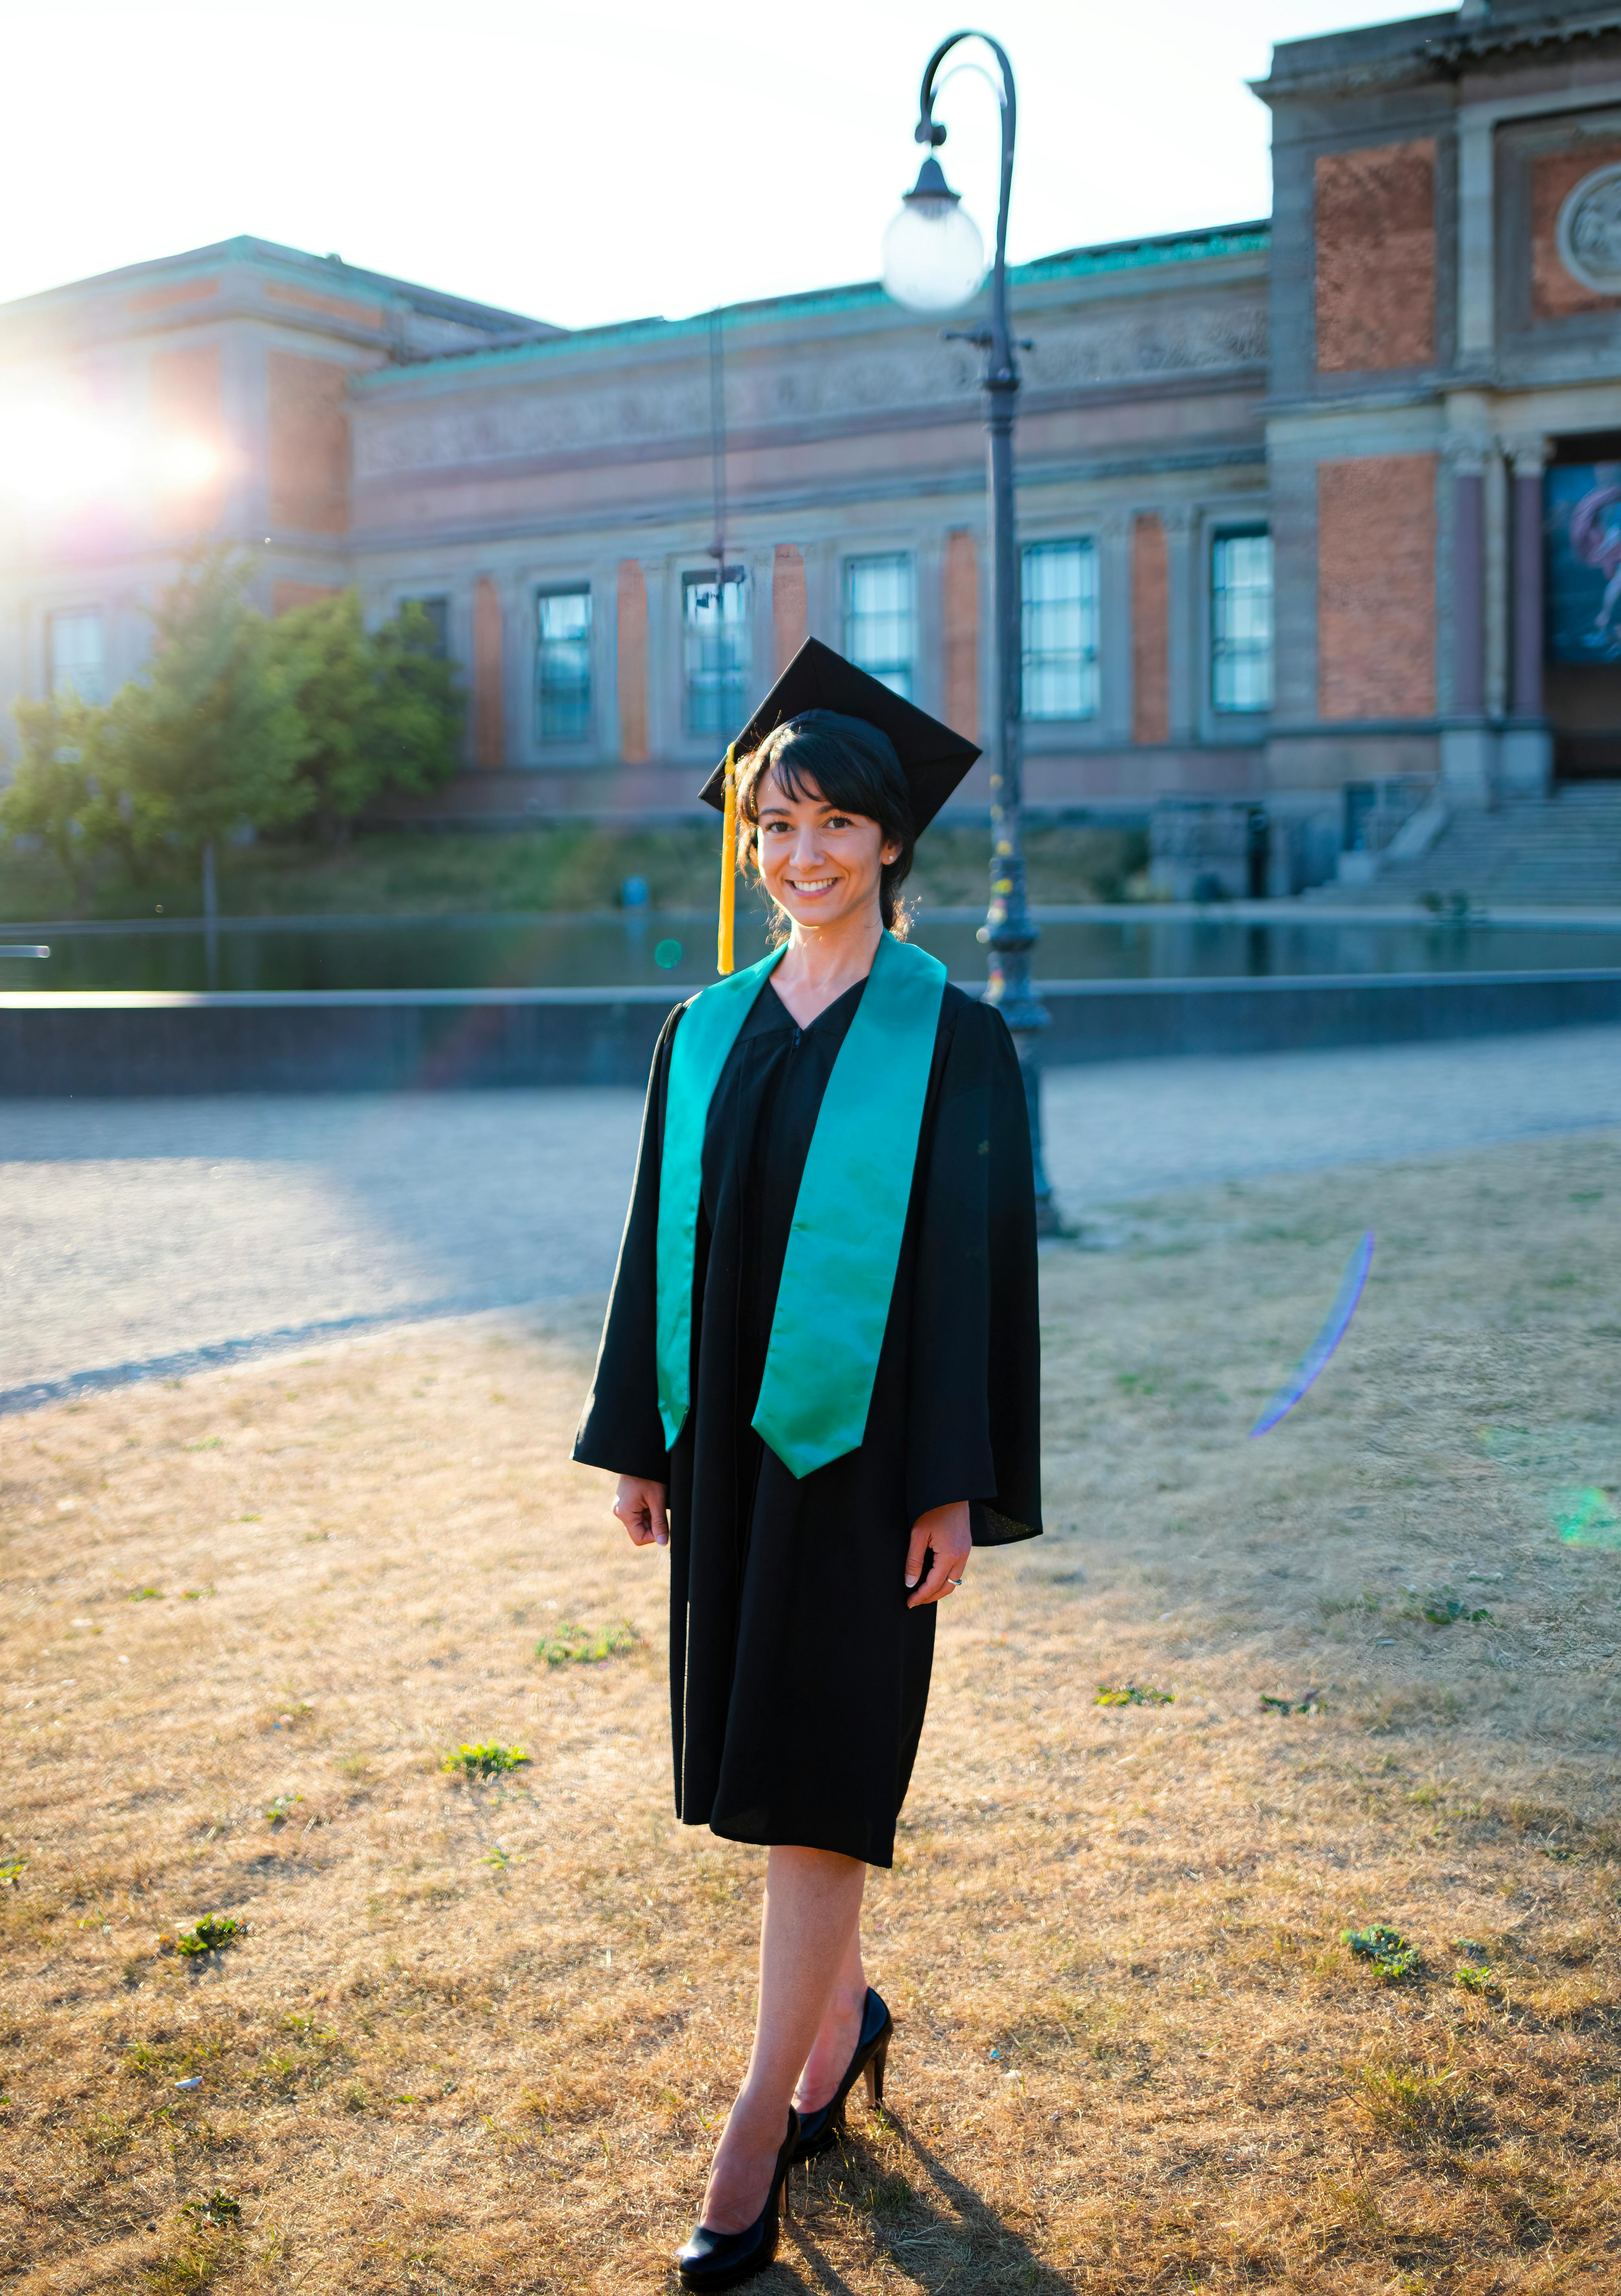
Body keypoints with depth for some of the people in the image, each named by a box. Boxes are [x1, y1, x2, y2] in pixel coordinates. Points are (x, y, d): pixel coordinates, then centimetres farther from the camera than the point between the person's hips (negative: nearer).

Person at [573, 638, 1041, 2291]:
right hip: (730, 1434, 5)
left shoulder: (951, 1037, -7)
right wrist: (640, 1443, 8)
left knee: (814, 1784, -2)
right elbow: (663, 1239, 10)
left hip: (864, 1441, -5)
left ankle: (755, 2136, 8)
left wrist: (956, 1486, -12)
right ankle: (841, 2017, 38)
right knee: (762, 1764, 15)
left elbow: (979, 1265, -9)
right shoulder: (708, 1033, 7)